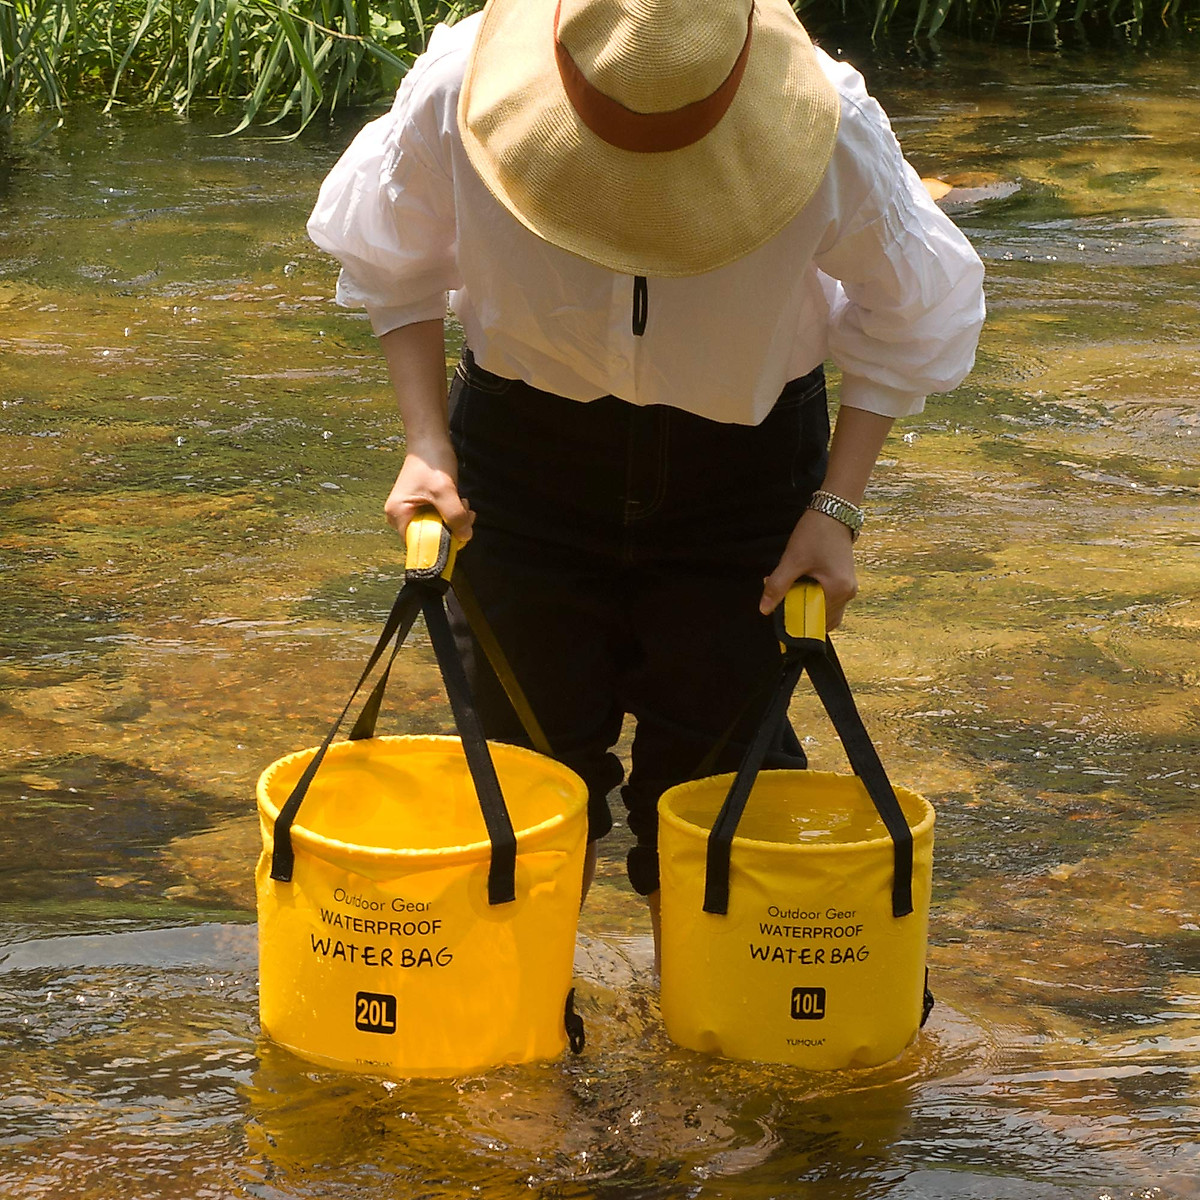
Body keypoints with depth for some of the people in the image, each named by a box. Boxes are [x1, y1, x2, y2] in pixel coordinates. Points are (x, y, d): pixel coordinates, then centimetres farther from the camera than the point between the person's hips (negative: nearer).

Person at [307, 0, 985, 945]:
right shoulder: (462, 94, -27)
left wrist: (837, 509, -11)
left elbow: (909, 322, -8)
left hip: (741, 451, 0)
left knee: (711, 753, 2)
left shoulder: (834, 133, -29)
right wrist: (428, 445, -13)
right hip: (530, 436, 1)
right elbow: (394, 270, -4)